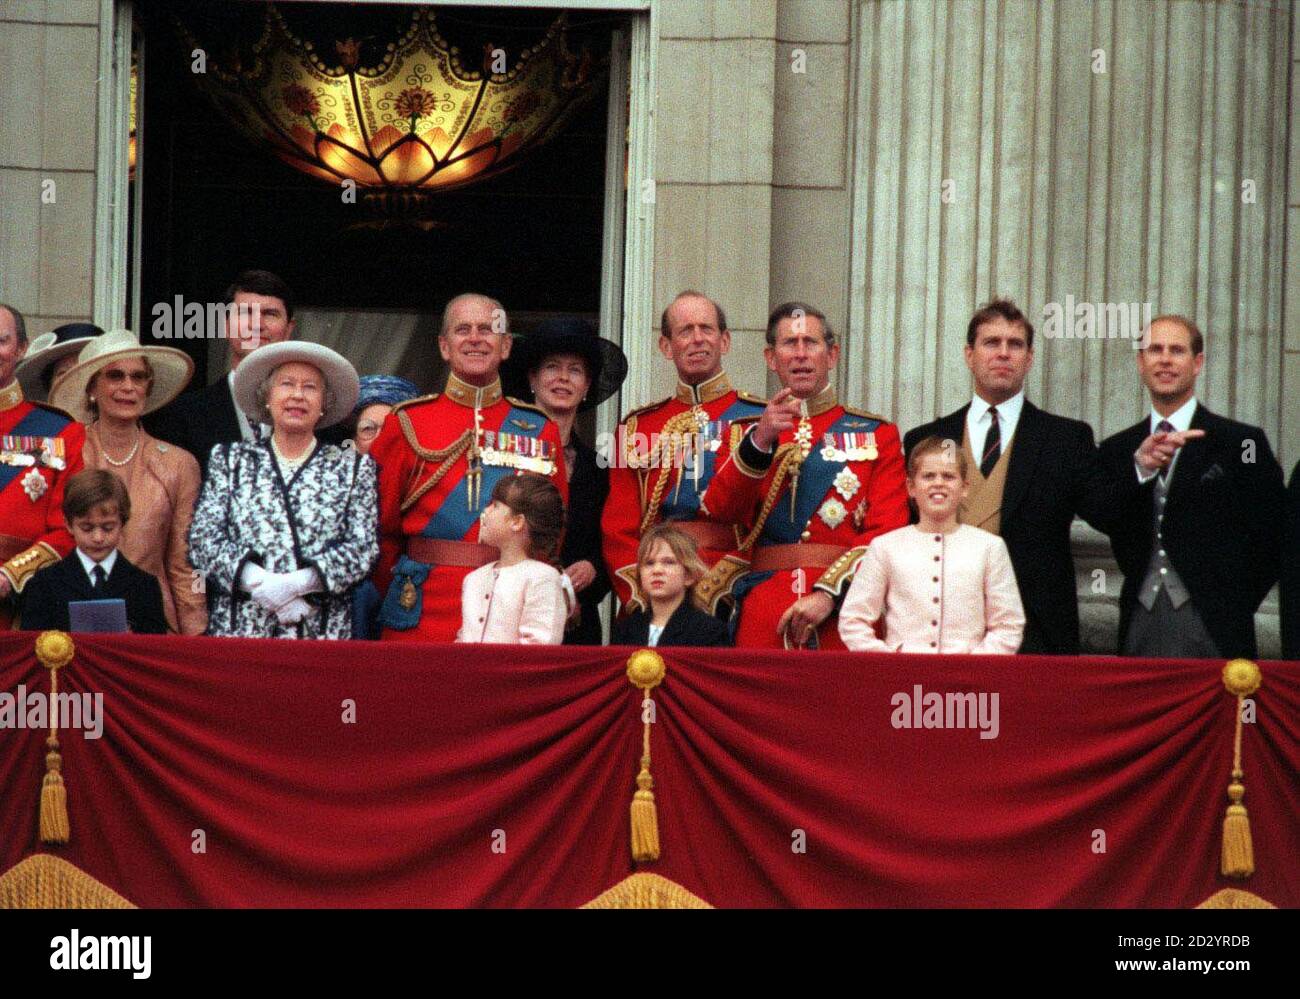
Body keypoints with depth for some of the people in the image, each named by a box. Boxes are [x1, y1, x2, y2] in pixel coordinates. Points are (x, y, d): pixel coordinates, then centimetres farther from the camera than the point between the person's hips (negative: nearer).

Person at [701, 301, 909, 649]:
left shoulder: (877, 435, 10)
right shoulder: (747, 432, 14)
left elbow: (888, 530, -1)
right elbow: (718, 512, -2)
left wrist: (828, 594, -14)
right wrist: (761, 440, -16)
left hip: (844, 606, -1)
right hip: (763, 616, 1)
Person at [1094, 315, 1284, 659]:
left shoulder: (1241, 443, 1)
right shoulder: (1117, 450, 14)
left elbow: (1273, 538, 1)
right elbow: (1104, 521, -1)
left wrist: (1231, 605, 0)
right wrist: (1139, 468, -16)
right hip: (1139, 628, 3)